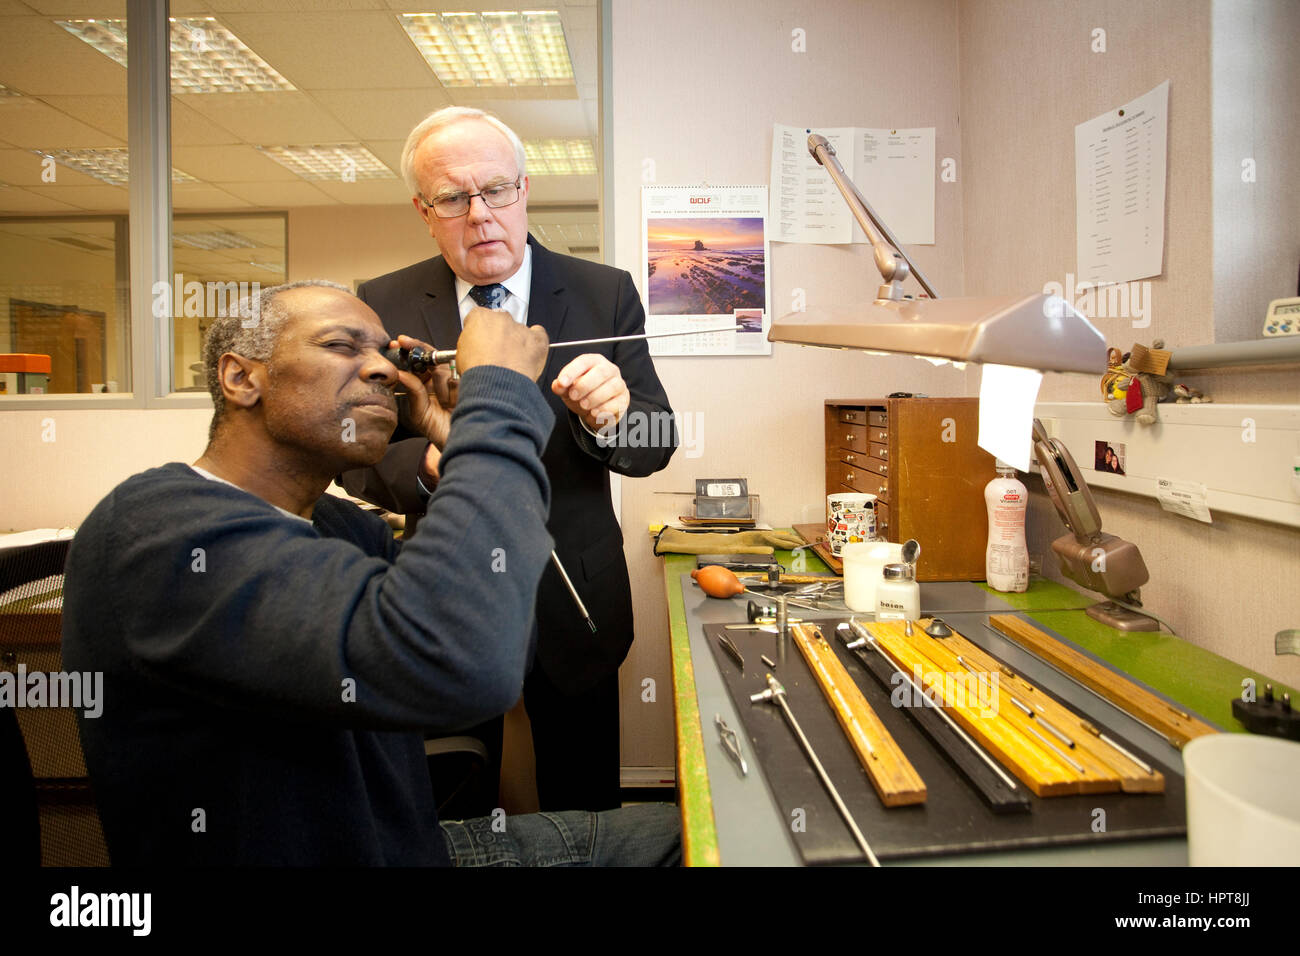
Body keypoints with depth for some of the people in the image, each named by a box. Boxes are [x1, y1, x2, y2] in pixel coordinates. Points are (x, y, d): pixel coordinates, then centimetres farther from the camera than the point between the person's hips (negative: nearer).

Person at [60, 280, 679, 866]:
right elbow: (458, 665, -39)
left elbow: (500, 647, 3)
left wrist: (459, 444, -5)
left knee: (673, 831, 12)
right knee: (666, 835, -7)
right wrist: (500, 392, -28)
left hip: (408, 849, 8)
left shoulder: (336, 526, 3)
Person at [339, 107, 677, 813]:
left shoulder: (605, 294, -3)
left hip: (573, 604, 0)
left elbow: (657, 443, -5)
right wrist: (430, 464, -27)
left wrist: (611, 414, -28)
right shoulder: (382, 305, -2)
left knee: (584, 812, 18)